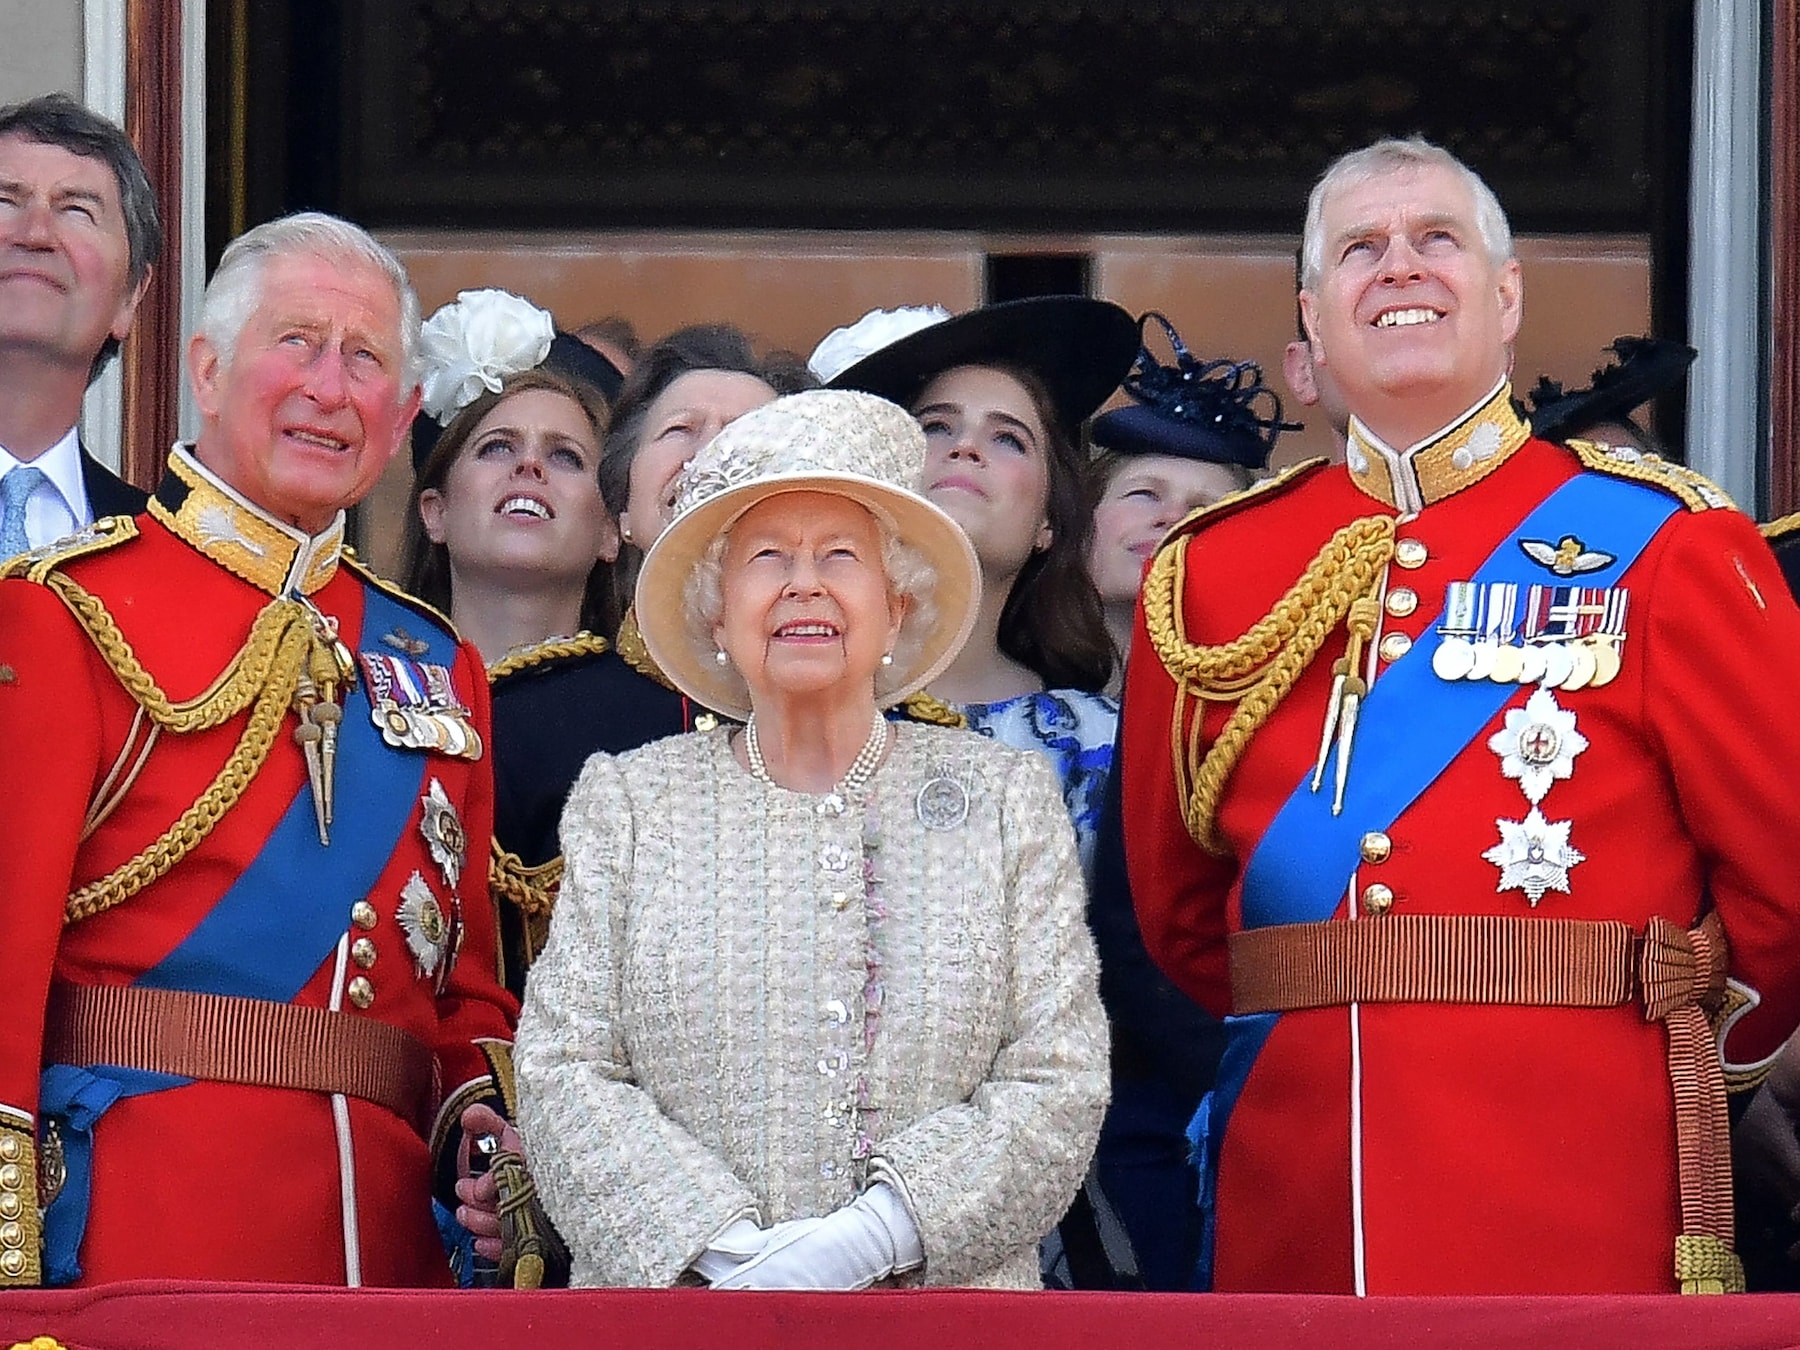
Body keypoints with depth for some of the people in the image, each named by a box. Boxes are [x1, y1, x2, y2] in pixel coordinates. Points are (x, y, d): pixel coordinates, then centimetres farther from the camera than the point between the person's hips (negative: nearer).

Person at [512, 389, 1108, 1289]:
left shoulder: (1008, 800, 8)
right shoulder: (623, 802, 8)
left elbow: (1059, 1088, -1)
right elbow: (562, 1078, 0)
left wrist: (868, 1237, -15)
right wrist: (727, 1250, -15)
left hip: (942, 1305, 0)